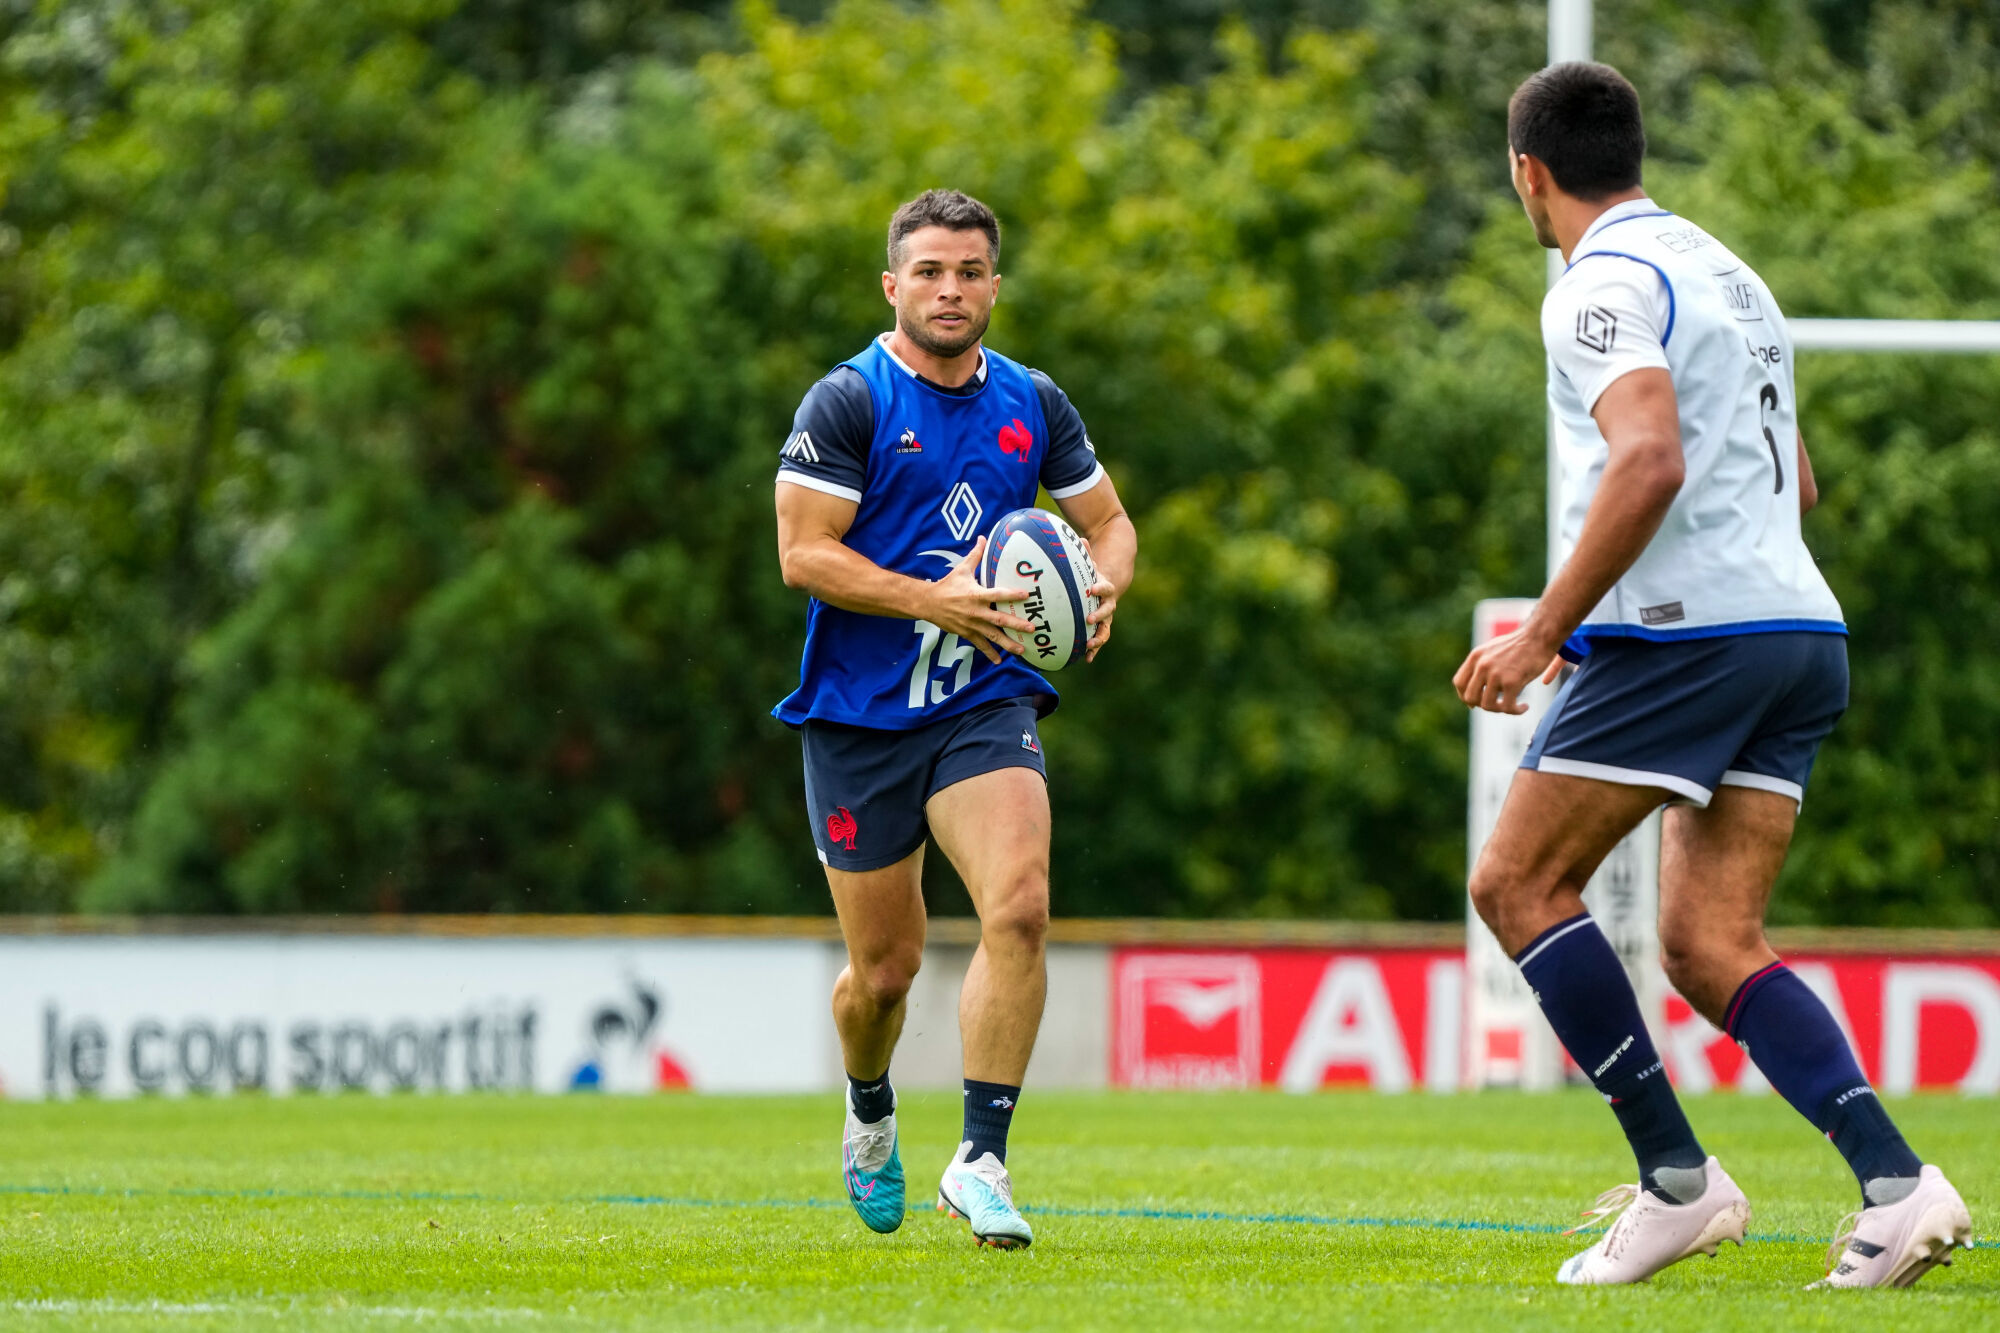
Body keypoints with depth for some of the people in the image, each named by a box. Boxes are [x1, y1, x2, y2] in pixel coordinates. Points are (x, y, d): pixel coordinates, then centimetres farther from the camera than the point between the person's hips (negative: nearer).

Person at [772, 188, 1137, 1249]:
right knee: (885, 967, 5)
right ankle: (869, 1115, 39)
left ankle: (980, 1159, -18)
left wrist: (1103, 588, -6)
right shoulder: (849, 402, -7)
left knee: (1018, 905, -23)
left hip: (987, 701, 2)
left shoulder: (1033, 404, 7)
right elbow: (803, 554, -13)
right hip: (858, 715, -2)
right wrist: (934, 600, -24)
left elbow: (1108, 522, 18)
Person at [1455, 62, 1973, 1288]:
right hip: (1800, 631, 9)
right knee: (1708, 949, 5)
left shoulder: (1606, 284, -7)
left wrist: (1545, 631, -20)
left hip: (1684, 633, -9)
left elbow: (1651, 461, -23)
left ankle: (1676, 1176, -6)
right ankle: (1895, 1183, -13)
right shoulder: (1727, 273, 22)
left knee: (1519, 881, 1)